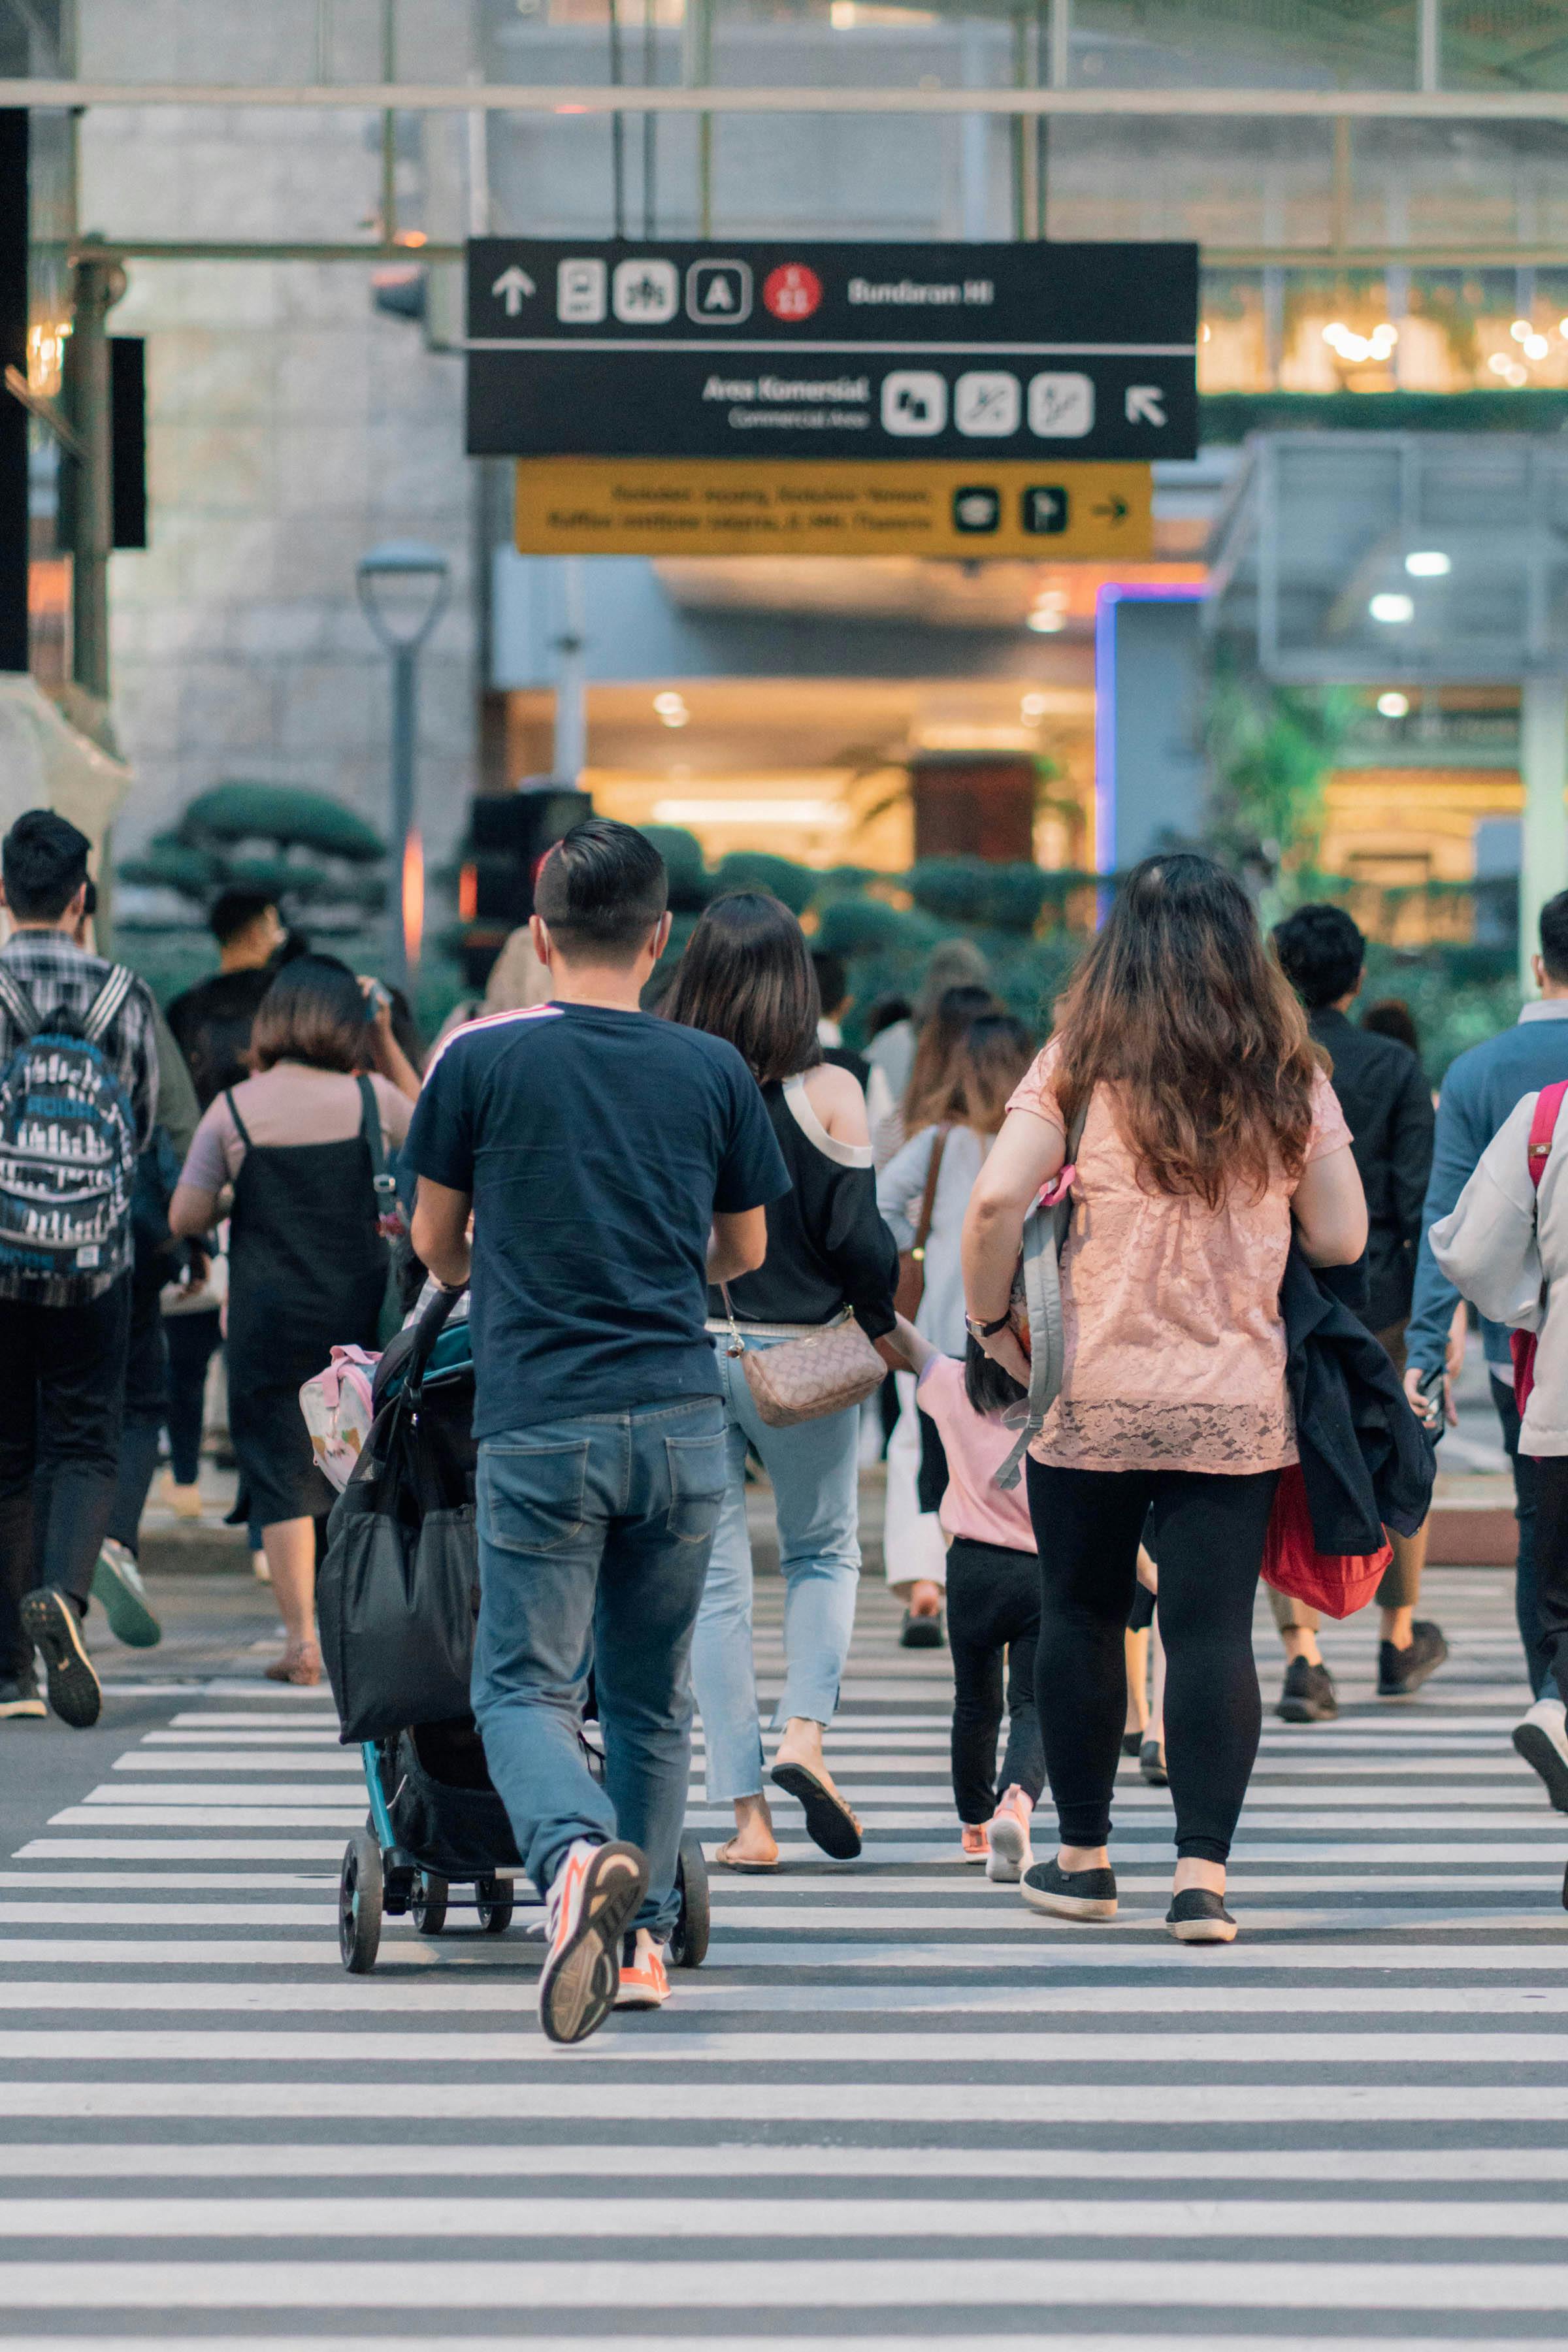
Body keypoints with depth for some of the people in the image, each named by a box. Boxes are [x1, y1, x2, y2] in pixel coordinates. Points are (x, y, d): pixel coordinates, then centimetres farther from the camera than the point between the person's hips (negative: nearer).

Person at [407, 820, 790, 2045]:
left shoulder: (480, 1059, -1)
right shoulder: (715, 1070, 5)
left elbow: (436, 1243, 11)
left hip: (540, 1424, -3)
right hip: (684, 1422, 3)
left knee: (526, 1683, 0)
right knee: (653, 1695, 15)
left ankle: (577, 1853, -27)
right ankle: (643, 1934, 15)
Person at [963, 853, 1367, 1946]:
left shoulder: (1080, 1065, -4)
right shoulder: (1291, 1079, 1)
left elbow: (996, 1201, -13)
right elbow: (1343, 1240, 4)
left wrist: (993, 1321, 2)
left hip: (1091, 1401, -1)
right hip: (1235, 1405, 1)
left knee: (1081, 1617, 14)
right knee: (1214, 1631, 0)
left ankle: (1084, 1857, 22)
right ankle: (1204, 1874, -8)